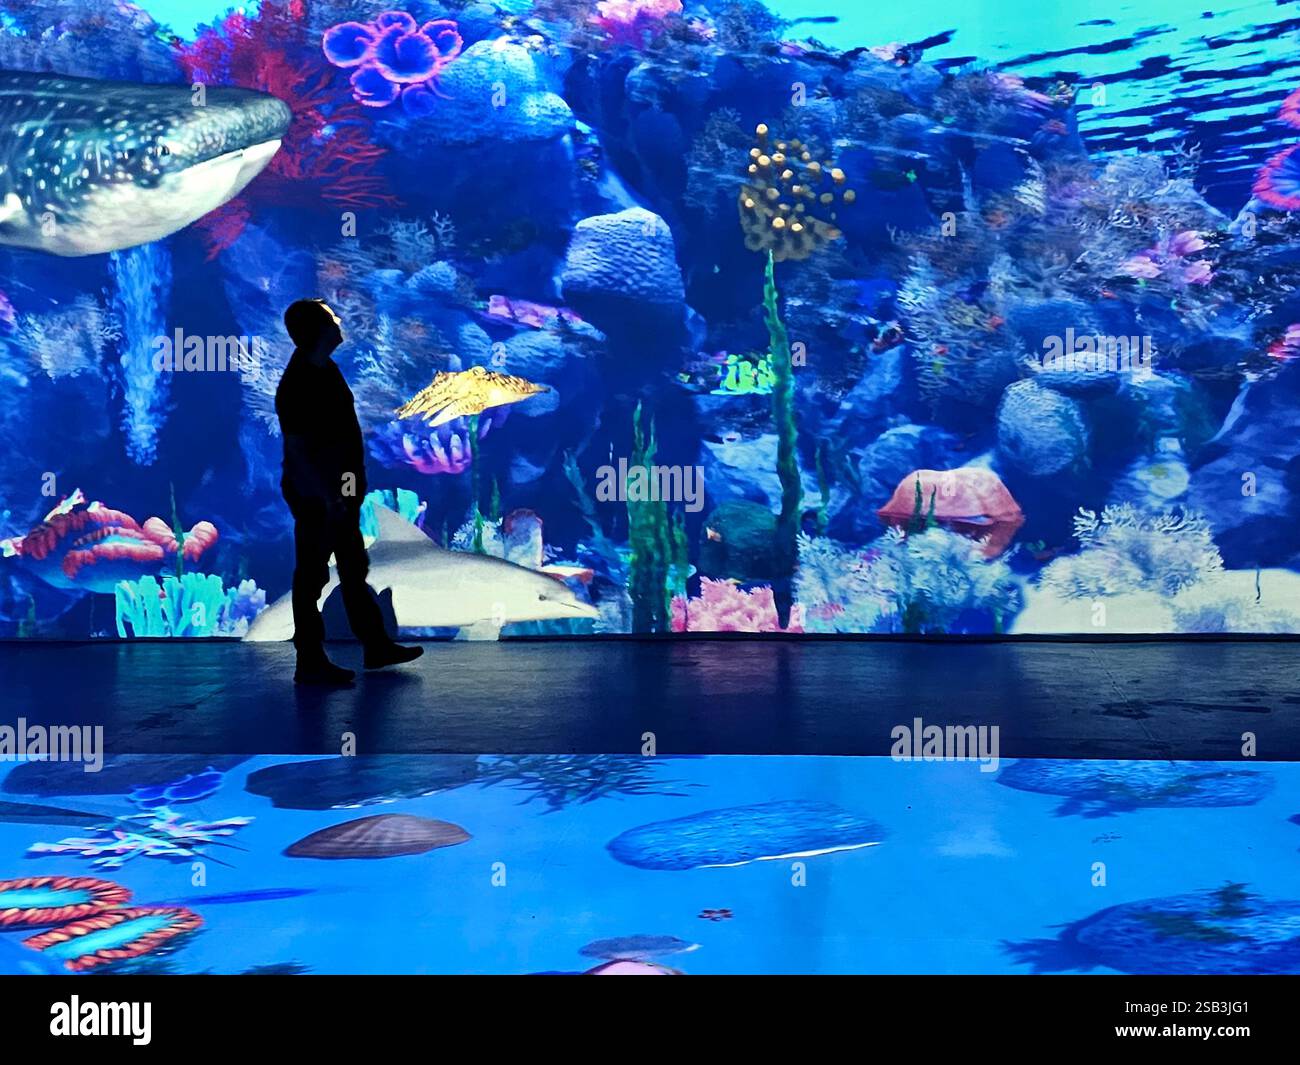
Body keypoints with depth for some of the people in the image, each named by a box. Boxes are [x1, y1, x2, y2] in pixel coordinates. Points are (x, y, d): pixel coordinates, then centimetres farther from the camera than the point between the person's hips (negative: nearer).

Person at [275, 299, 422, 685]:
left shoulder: (323, 367, 8)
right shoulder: (297, 386, -22)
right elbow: (296, 449, -23)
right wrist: (327, 495, -24)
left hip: (340, 491, 10)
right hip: (316, 497, -10)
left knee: (354, 570, 18)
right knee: (311, 577, 0)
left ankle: (376, 646, 30)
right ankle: (310, 663, 10)